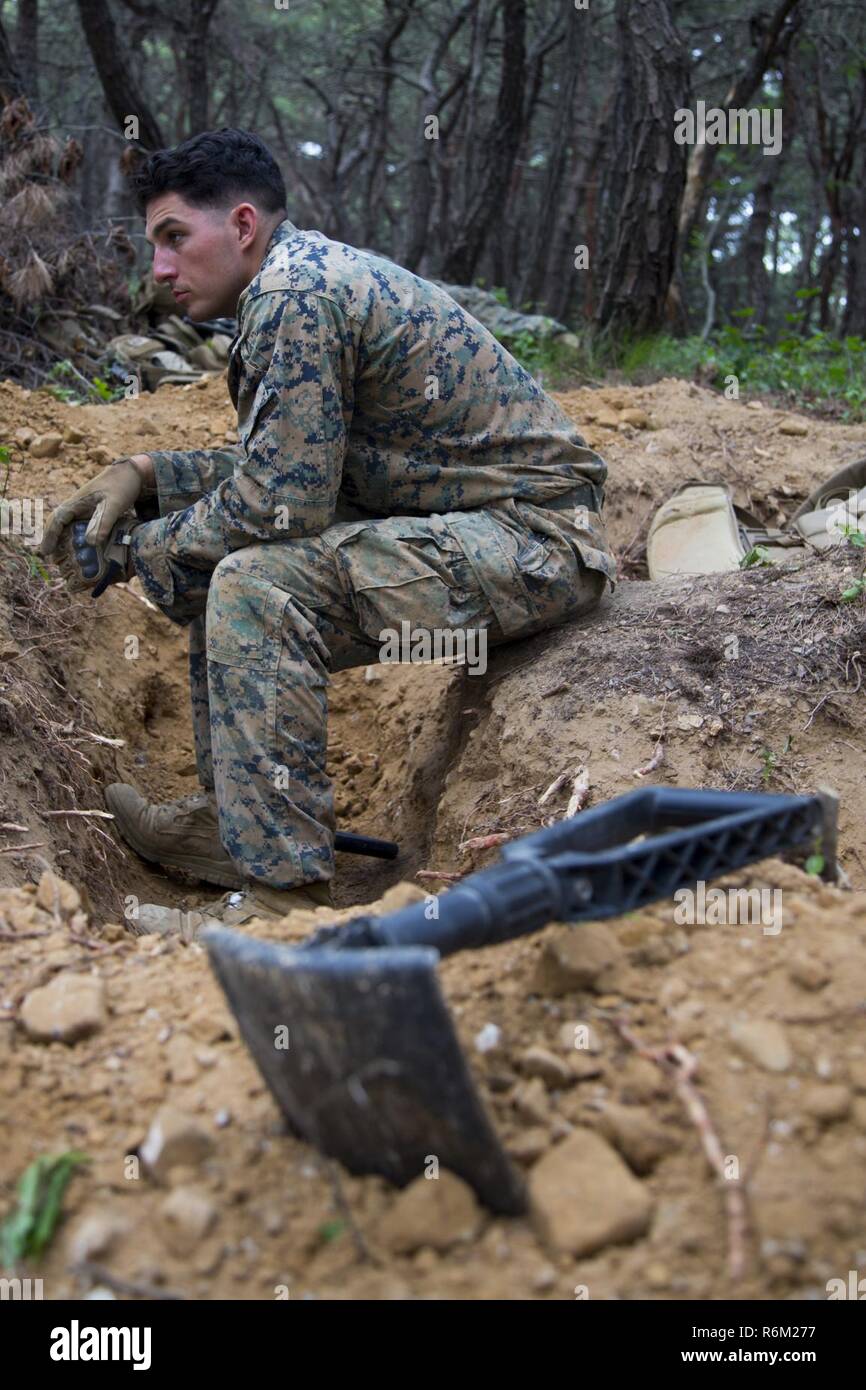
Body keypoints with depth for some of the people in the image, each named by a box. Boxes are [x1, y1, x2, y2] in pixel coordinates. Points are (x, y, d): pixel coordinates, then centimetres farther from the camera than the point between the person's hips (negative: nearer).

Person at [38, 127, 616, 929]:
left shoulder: (293, 292, -17)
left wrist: (143, 552, -6)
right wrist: (144, 474, 7)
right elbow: (286, 468, 19)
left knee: (260, 587, -25)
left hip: (539, 538, -11)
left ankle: (287, 898, -17)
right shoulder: (316, 277, 13)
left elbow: (278, 502, -21)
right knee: (235, 559, 13)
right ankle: (232, 824, 17)